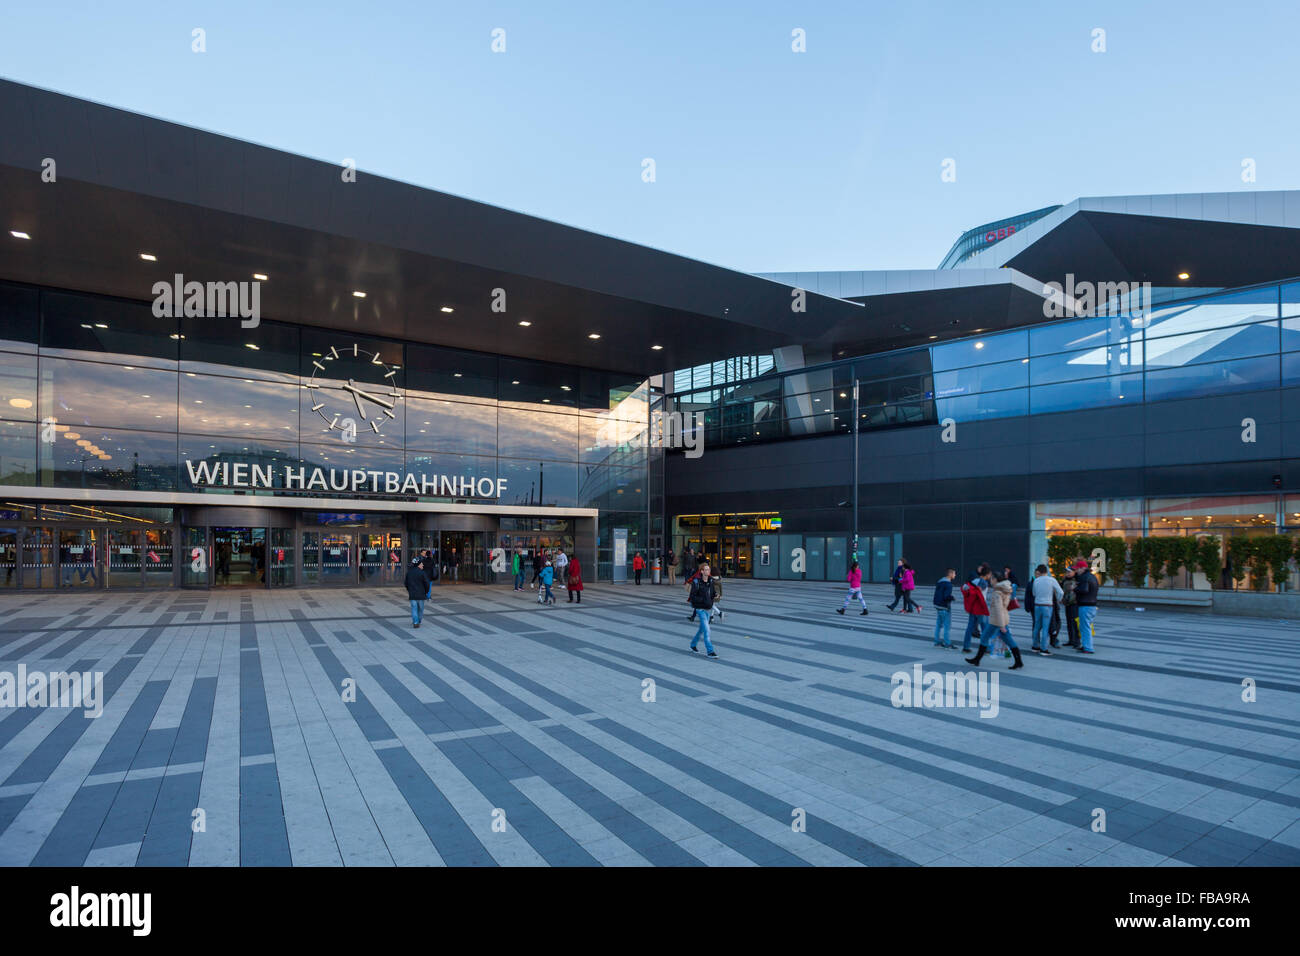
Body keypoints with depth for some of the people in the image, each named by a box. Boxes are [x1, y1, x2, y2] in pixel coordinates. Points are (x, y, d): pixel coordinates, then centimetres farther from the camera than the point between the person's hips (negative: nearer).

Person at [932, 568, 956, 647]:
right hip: (945, 608, -9)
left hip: (937, 606, 9)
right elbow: (947, 596, -22)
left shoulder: (939, 582, 11)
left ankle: (937, 642, 16)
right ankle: (947, 644, 1)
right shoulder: (948, 584, -16)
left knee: (938, 625, 12)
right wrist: (952, 597, -5)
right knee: (947, 626, -1)